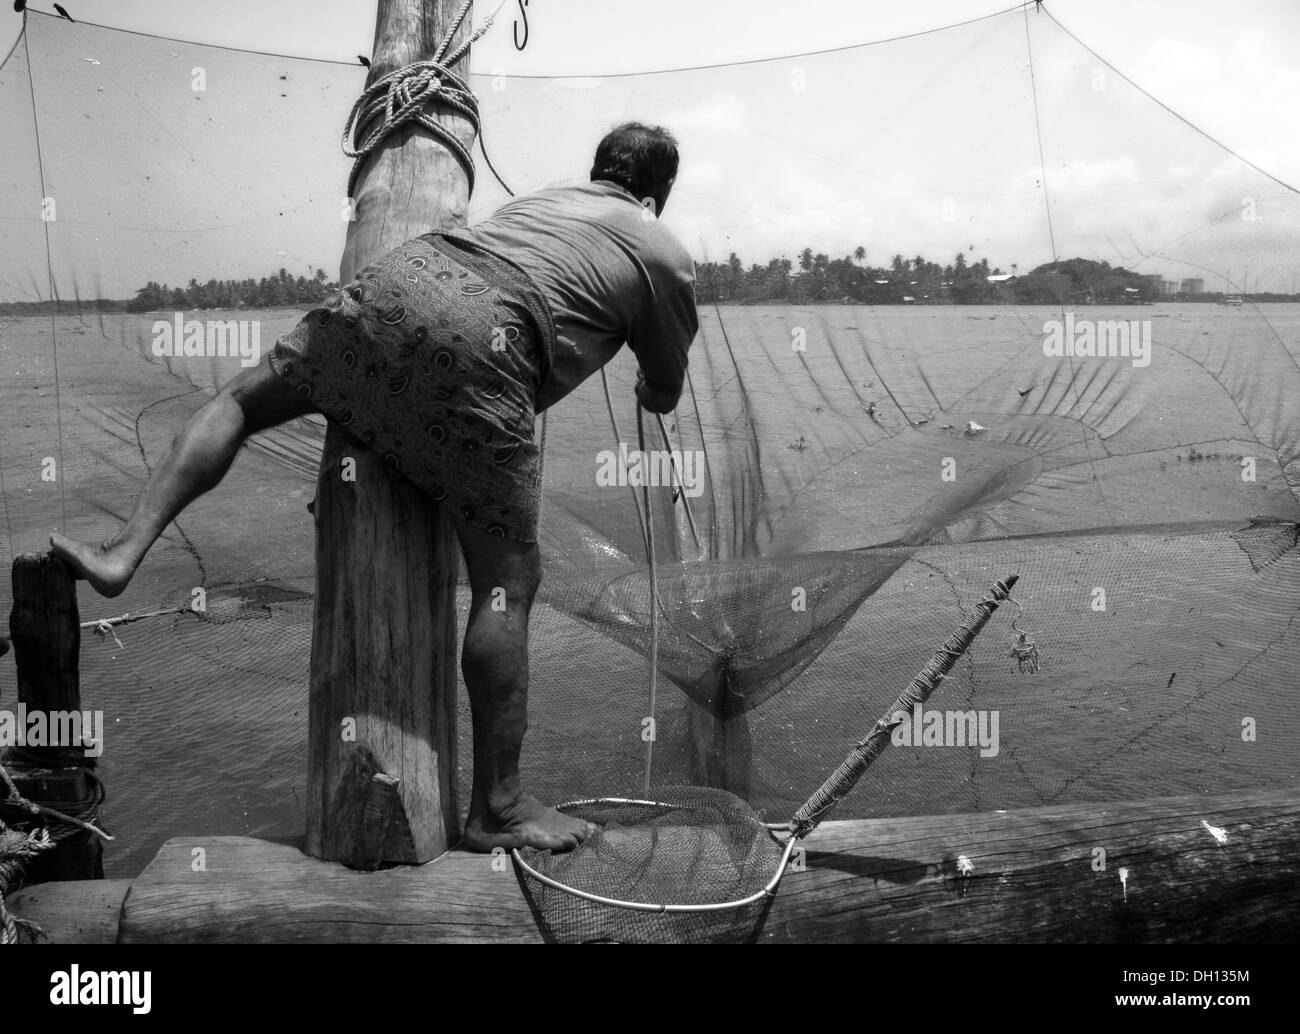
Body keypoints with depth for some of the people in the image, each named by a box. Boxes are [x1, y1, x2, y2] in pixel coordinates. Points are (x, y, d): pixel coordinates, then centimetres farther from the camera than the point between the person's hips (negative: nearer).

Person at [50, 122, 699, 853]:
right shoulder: (667, 254, 21)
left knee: (243, 399, 27)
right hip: (483, 348, -5)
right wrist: (647, 388, 55)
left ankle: (126, 550, 13)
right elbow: (666, 394, 31)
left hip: (402, 277, 5)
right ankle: (499, 808, 7)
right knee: (508, 582, 1)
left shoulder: (545, 197, 33)